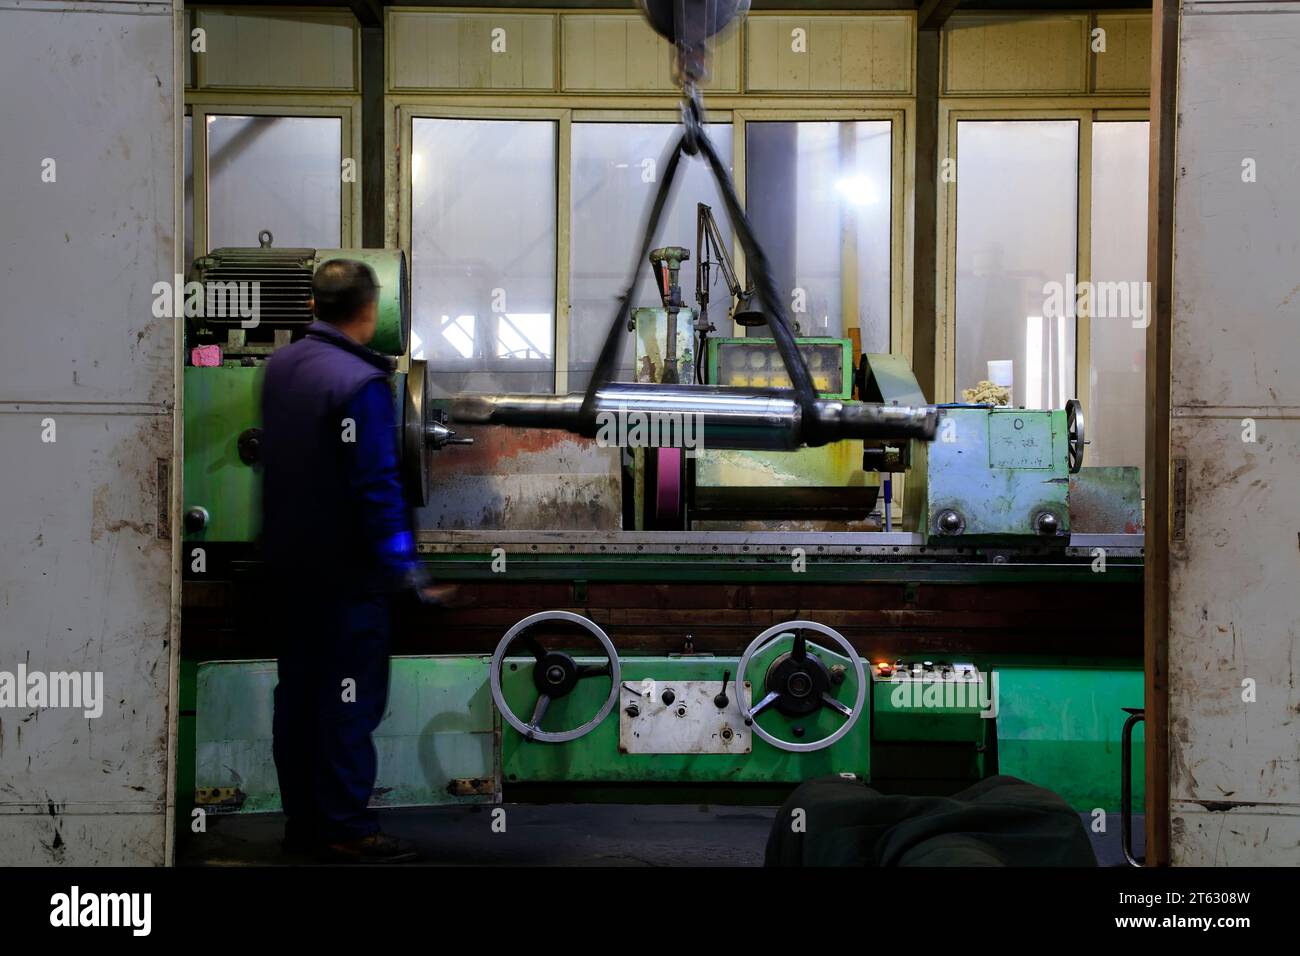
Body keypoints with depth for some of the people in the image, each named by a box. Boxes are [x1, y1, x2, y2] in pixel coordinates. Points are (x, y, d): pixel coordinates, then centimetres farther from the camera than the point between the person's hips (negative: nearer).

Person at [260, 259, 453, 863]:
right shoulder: (361, 383, -21)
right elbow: (376, 485, -24)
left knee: (297, 692, 14)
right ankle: (347, 830, 4)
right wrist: (404, 568, -22)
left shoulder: (279, 366, 6)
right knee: (350, 700, 0)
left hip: (289, 564, 8)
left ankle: (302, 821, 21)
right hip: (349, 570, -8)